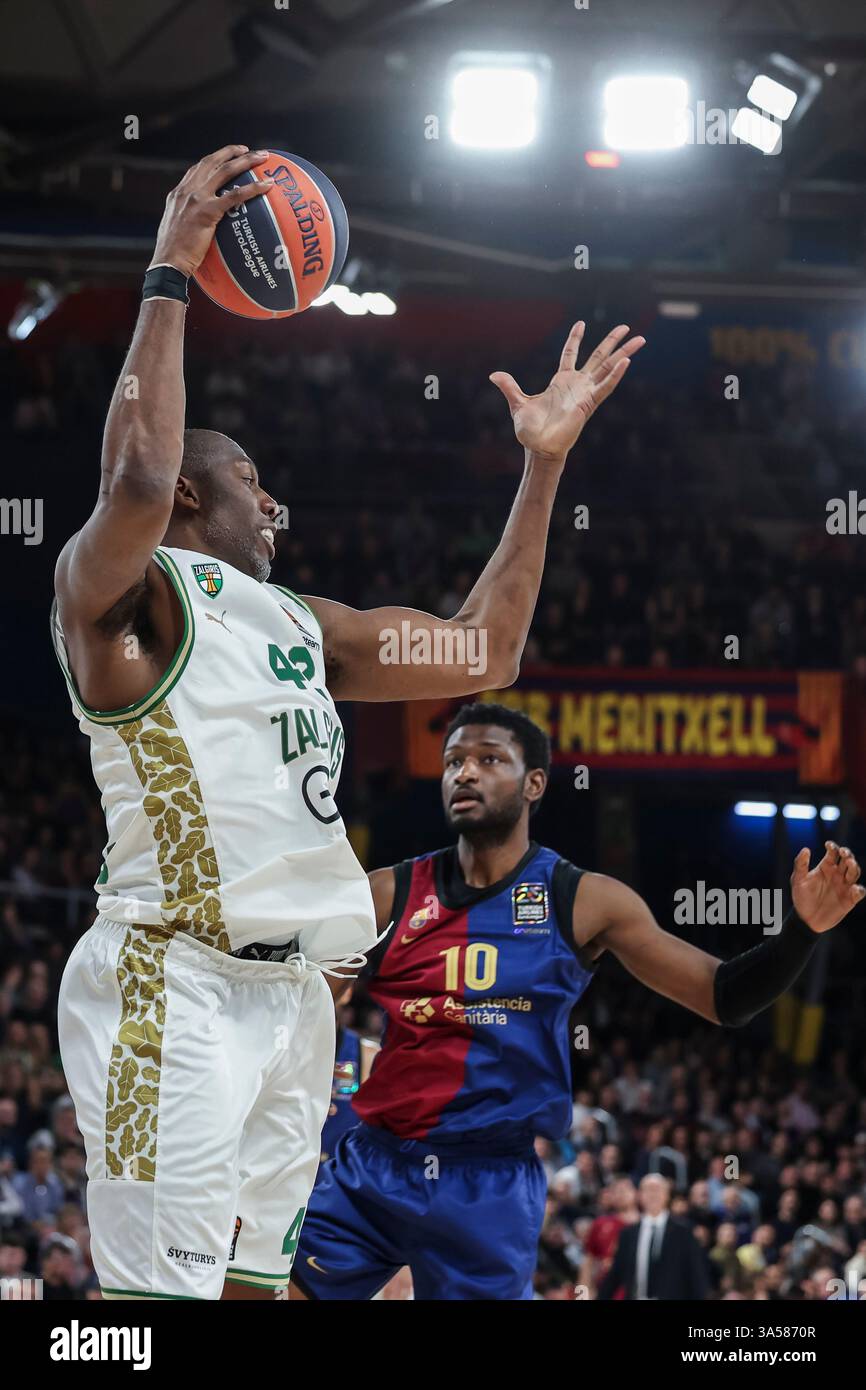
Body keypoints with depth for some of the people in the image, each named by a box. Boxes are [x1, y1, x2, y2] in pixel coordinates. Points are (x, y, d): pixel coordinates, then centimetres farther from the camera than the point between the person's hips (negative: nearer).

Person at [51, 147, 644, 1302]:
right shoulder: (116, 587, -1)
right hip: (176, 983, -9)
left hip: (293, 989, 9)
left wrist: (545, 465, 23)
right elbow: (138, 477, -24)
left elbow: (481, 652, 26)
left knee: (248, 1281, 8)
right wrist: (171, 278, -16)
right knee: (164, 1293, -16)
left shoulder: (300, 625, 24)